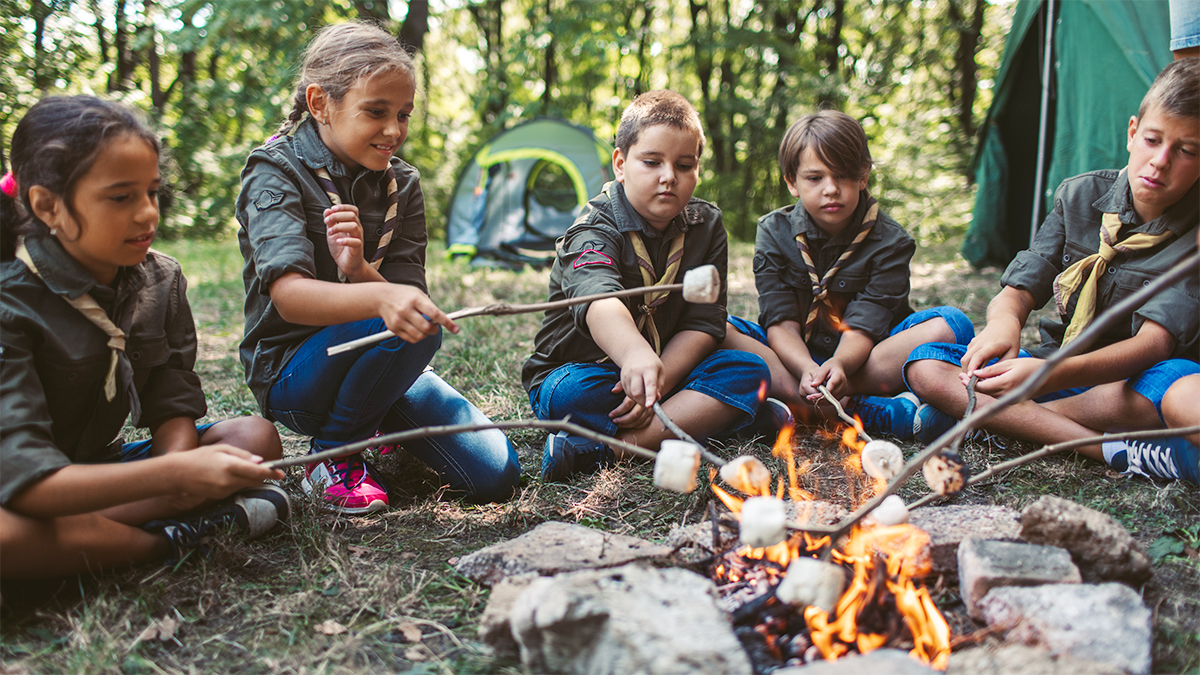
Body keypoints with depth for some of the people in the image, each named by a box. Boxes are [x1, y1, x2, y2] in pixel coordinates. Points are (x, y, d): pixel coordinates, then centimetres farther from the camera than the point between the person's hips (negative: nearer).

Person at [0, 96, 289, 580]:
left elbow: (173, 407, -7)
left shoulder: (160, 280, -3)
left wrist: (178, 473, -31)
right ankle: (171, 542, -21)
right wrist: (173, 476, -41)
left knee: (255, 437, -13)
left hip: (97, 465, 6)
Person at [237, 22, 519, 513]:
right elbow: (288, 296, -31)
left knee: (496, 476, -9)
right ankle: (332, 455, -9)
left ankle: (382, 419, 18)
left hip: (379, 362, 5)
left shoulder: (400, 184, 4)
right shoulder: (277, 170, -13)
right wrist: (380, 298, -51)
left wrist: (359, 270, -29)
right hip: (292, 373, -5)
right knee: (416, 326, -34)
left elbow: (406, 295, -6)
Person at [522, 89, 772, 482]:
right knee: (570, 395, -37)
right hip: (582, 370, -5)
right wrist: (636, 355, -65)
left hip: (670, 365, 5)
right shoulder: (594, 231, -19)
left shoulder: (706, 226, 0)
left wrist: (658, 378, -25)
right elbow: (598, 299, -43)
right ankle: (700, 416, -24)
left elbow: (704, 322, -6)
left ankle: (611, 447, -30)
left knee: (749, 370, -20)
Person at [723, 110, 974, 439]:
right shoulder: (774, 232, -1)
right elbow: (781, 322, -11)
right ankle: (877, 412, -36)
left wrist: (840, 363, -39)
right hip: (794, 356, 1)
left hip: (857, 358, -1)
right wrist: (807, 369, -32)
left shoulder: (889, 242, -5)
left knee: (952, 324, -24)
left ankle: (799, 403, -34)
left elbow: (864, 326, -16)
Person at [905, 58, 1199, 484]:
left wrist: (1055, 374, -43)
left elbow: (1154, 341, -24)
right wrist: (1004, 321, -30)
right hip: (1059, 371, 5)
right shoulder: (1080, 196, 1)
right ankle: (1114, 452, -29)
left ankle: (978, 416, -27)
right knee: (926, 365, -18)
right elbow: (1019, 289, -3)